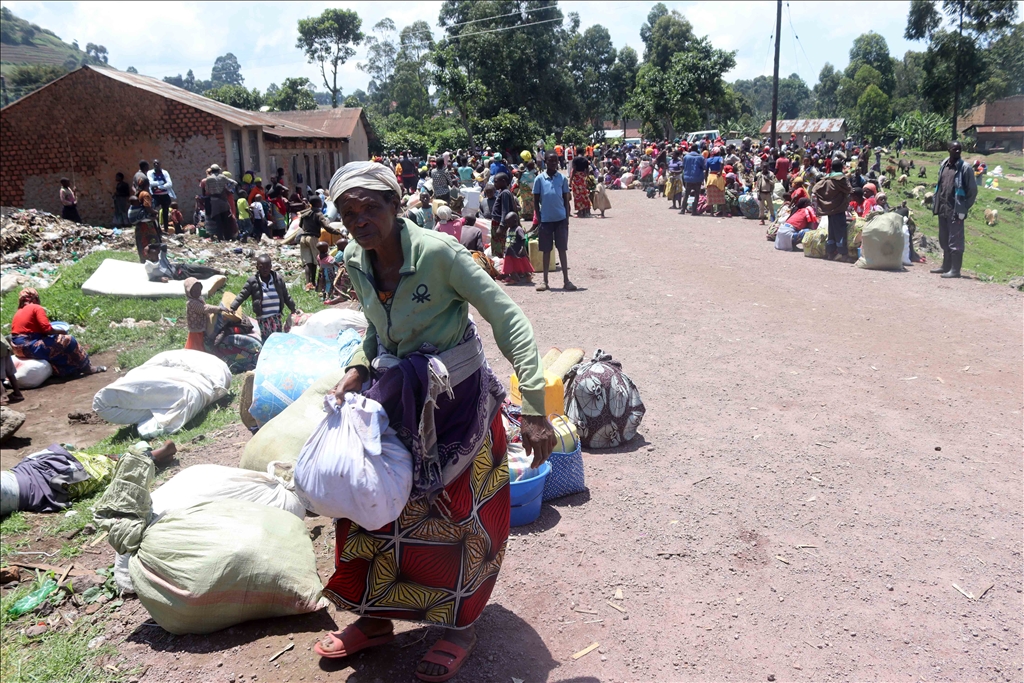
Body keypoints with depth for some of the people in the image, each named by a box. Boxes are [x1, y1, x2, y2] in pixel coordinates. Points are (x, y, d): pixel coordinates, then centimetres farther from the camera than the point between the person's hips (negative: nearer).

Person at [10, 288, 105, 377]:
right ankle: (86, 367, 4)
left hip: (17, 348, 9)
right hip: (29, 347, -9)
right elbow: (47, 329, -16)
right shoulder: (36, 308, -7)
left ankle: (69, 370, 21)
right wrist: (61, 331, 1)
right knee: (67, 340, -5)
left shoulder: (18, 313, 18)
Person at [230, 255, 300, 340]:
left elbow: (286, 296, 10)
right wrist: (232, 308, -11)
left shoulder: (278, 279, 1)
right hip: (262, 318, -2)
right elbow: (242, 296, -3)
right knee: (266, 339, -1)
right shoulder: (253, 281, -6)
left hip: (276, 316, 2)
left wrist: (293, 309, 14)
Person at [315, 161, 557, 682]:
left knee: (458, 513, 7)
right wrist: (357, 369, -6)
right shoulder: (356, 260, -4)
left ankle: (460, 626, 31)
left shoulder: (438, 252, -24)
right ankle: (375, 619, 35)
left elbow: (508, 319, -24)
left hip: (455, 396, -6)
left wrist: (534, 409, -29)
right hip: (394, 396, 6)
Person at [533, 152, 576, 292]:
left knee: (562, 249, 3)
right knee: (546, 250, 7)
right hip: (546, 219, 0)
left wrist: (567, 218, 1)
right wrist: (538, 218, -1)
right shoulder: (539, 179, 0)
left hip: (560, 219, 0)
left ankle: (566, 280, 5)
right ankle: (545, 280, 15)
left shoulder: (562, 178, 3)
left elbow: (566, 199, 6)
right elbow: (536, 200, 4)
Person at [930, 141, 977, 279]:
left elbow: (973, 190, -6)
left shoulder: (965, 167, -7)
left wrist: (964, 209, -8)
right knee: (944, 240, 15)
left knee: (955, 241, -5)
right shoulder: (943, 165, 10)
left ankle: (955, 269, -2)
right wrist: (935, 204, 9)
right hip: (943, 209, 7)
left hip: (956, 210, -6)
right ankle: (946, 266, 25)